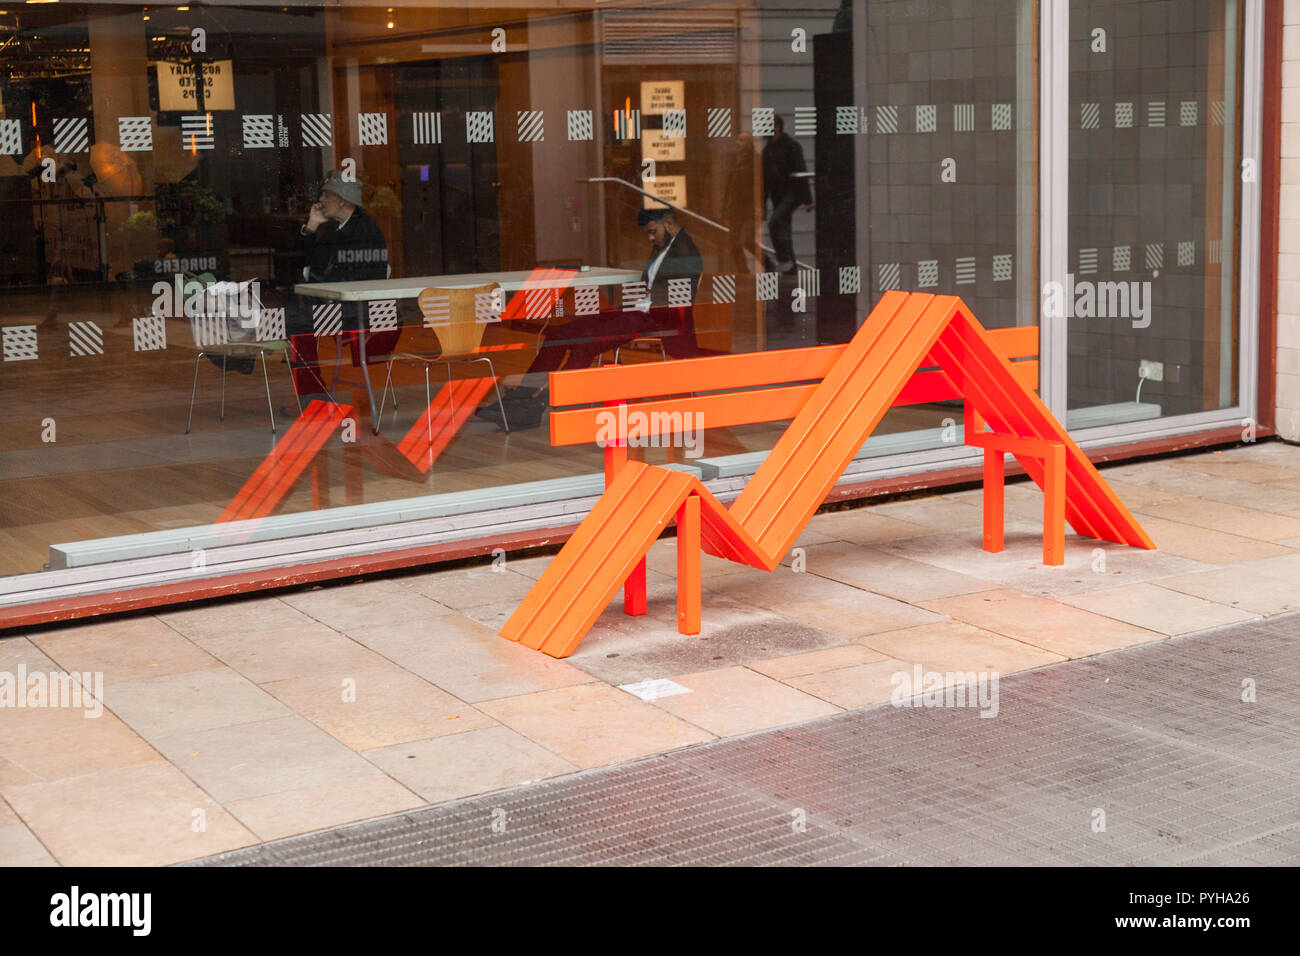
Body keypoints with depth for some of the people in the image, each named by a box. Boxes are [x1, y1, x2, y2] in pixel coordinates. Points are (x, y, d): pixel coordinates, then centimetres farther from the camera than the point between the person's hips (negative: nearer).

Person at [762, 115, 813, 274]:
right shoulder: (767, 149, 12)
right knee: (783, 230, 6)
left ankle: (784, 260, -16)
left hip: (792, 192, -8)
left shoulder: (791, 146, -10)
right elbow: (765, 177, 17)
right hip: (777, 194, 8)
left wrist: (807, 200, -18)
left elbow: (801, 172, -14)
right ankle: (790, 268, 11)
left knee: (775, 223, -23)